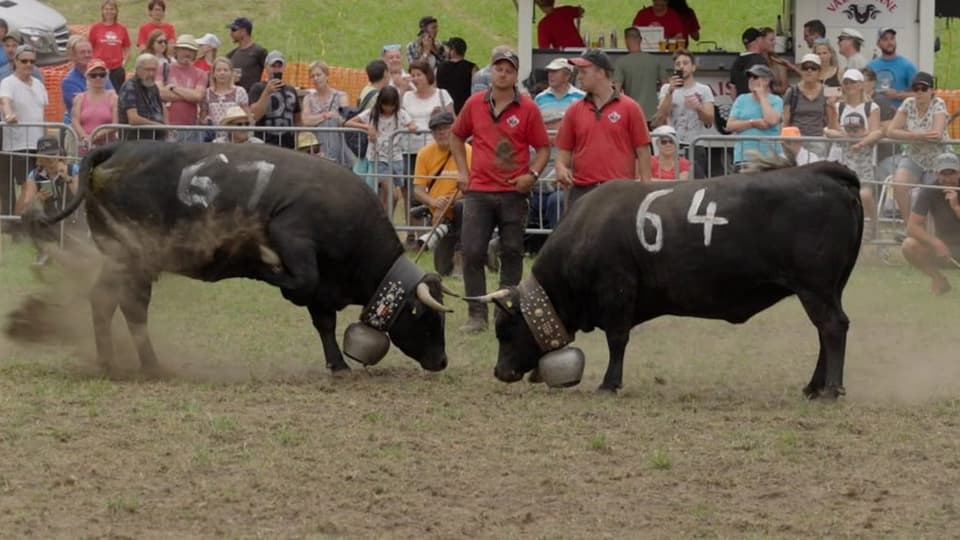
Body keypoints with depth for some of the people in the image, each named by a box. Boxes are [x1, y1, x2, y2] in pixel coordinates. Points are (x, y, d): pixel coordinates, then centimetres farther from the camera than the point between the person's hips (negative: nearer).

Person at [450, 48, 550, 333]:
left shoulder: (528, 108, -2)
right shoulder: (474, 104, 4)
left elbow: (543, 147, 3)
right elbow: (457, 136, 19)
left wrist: (532, 175, -11)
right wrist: (462, 171, 10)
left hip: (513, 192, -1)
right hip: (478, 190, 1)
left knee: (512, 254, 6)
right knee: (472, 253, -4)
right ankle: (477, 315, 1)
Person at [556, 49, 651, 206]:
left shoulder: (629, 108, 0)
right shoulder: (574, 111, 10)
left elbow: (643, 152, 0)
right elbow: (564, 150, 14)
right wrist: (561, 167, -8)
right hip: (581, 192, 3)